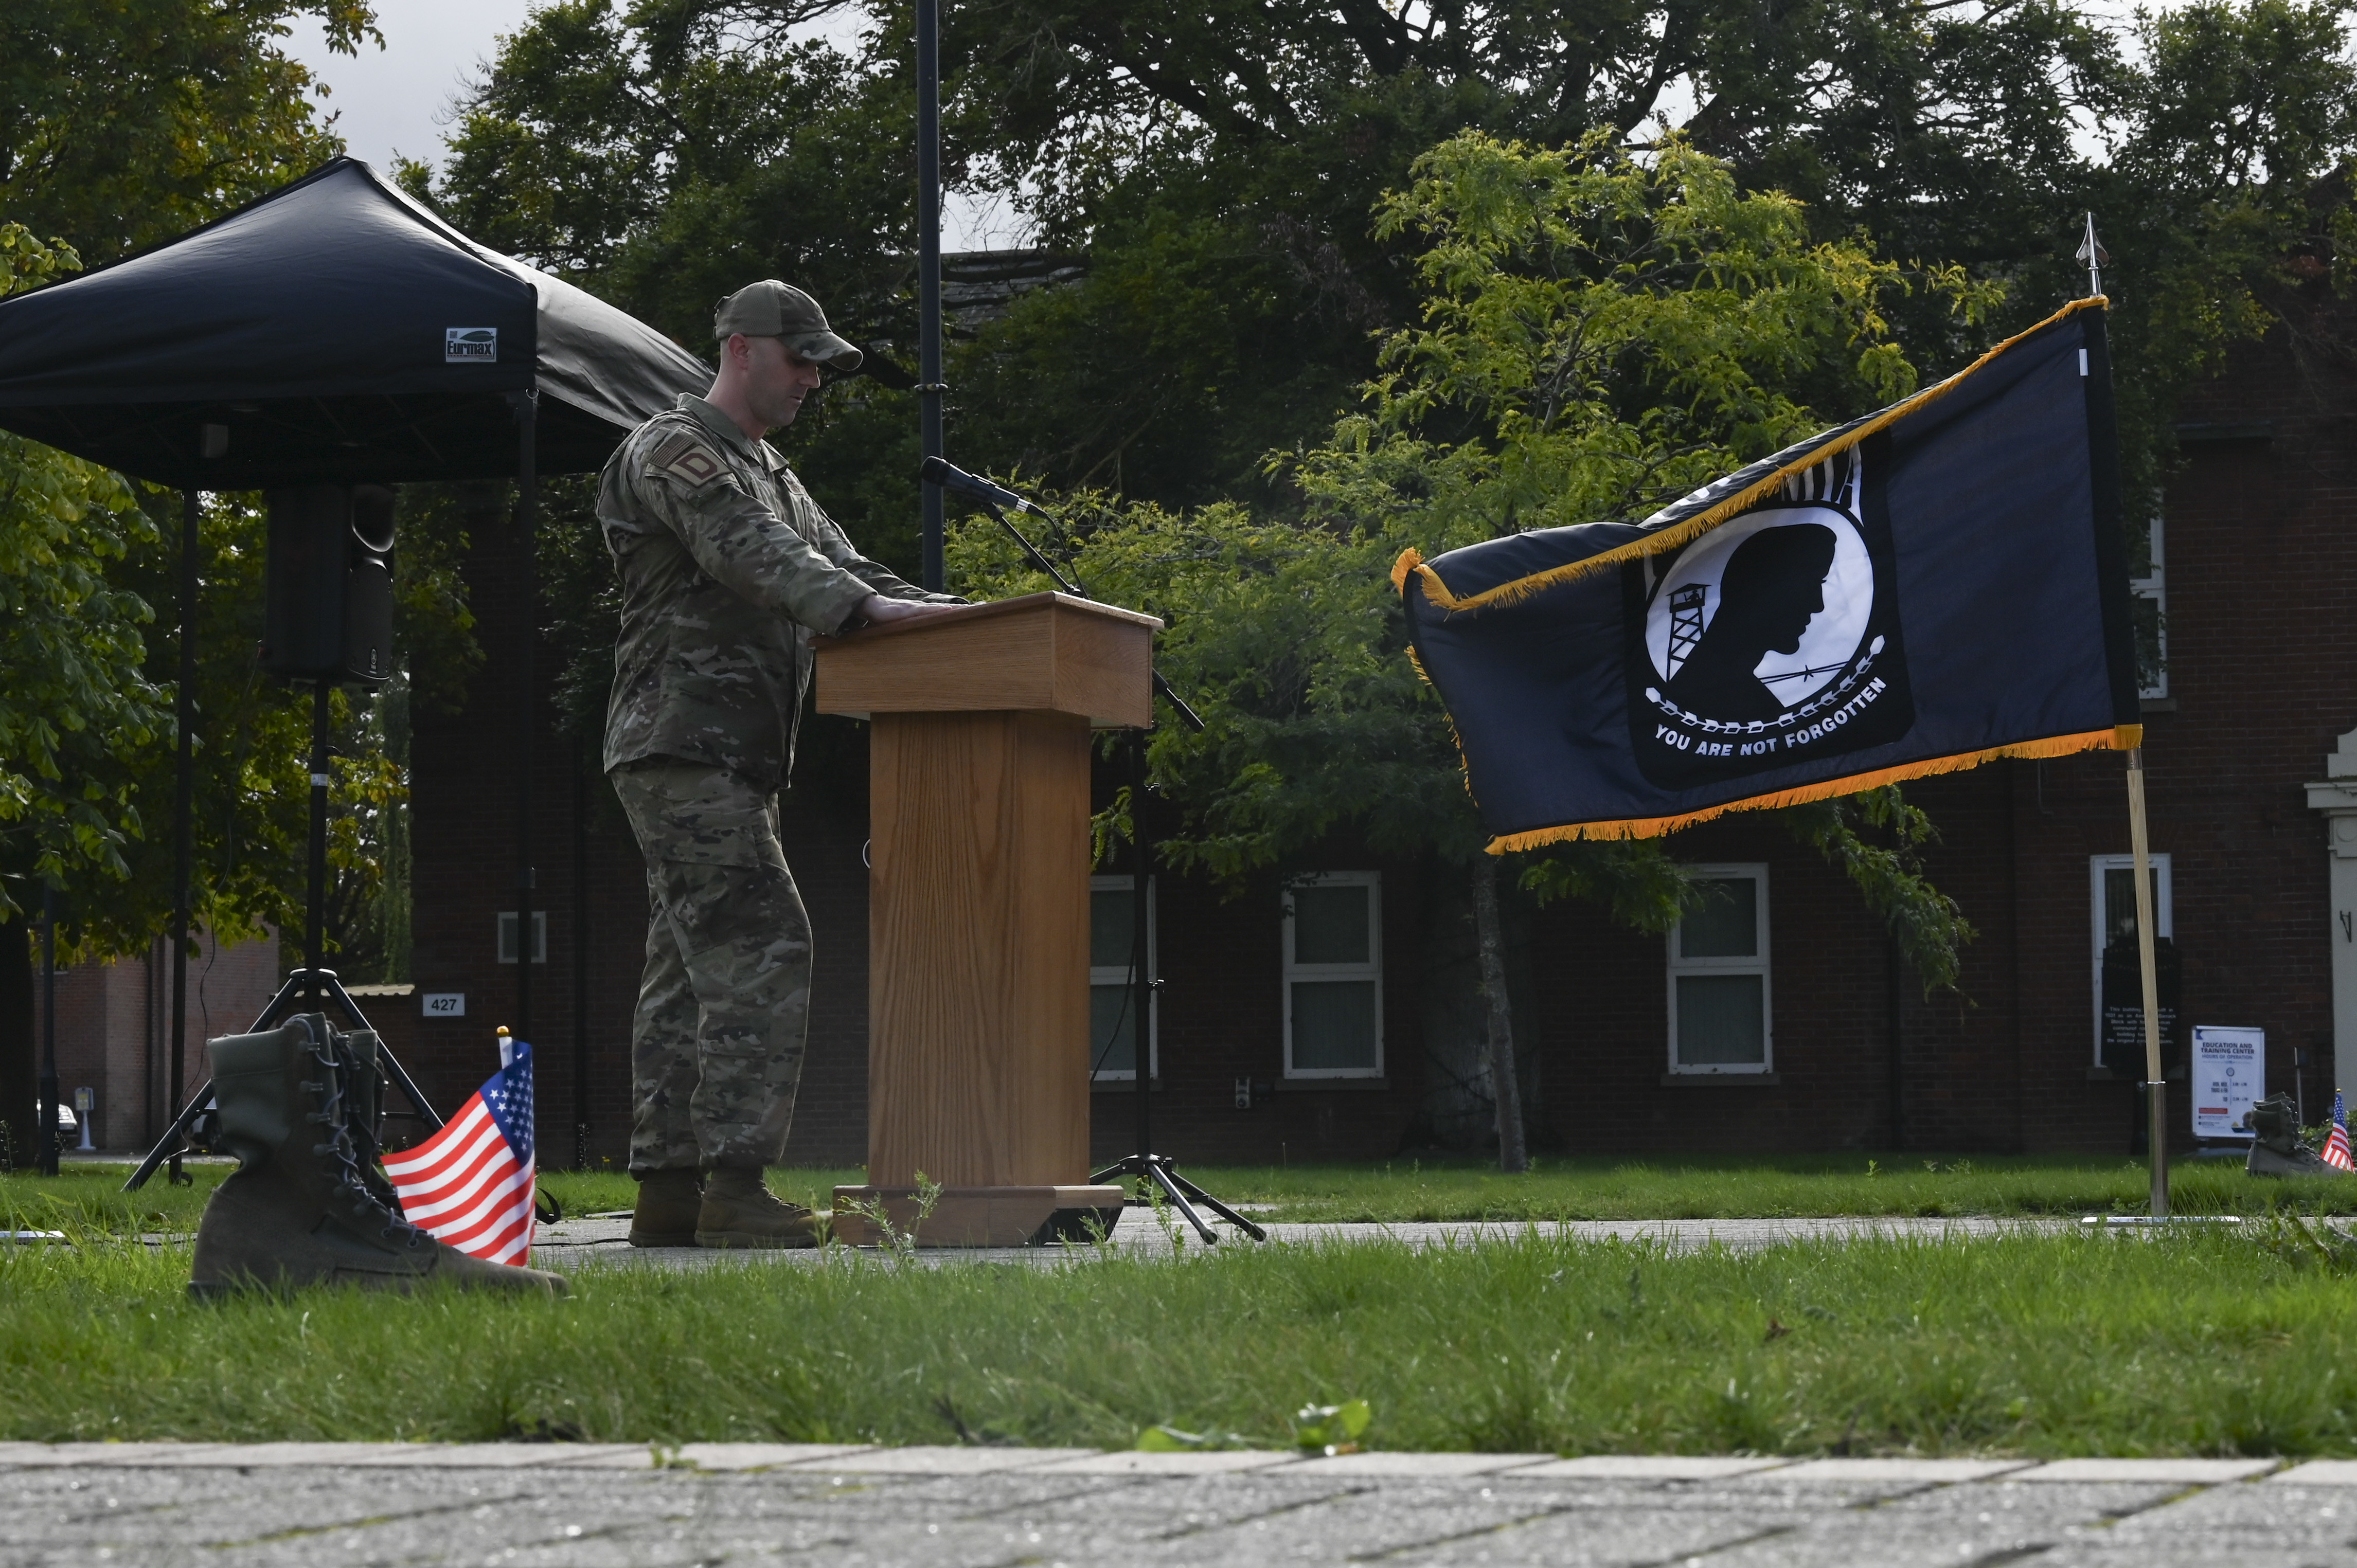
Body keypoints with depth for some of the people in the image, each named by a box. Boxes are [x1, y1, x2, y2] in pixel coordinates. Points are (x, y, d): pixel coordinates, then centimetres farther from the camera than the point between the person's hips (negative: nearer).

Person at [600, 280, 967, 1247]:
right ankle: (733, 1186, -21)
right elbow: (752, 554, -22)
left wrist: (951, 618, 4)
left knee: (690, 970, 8)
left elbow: (842, 567, 21)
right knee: (762, 949, -18)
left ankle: (669, 1189, 9)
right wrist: (866, 607, -35)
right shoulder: (674, 452, -6)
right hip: (684, 744, -10)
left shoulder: (771, 475, 25)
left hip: (730, 765, 11)